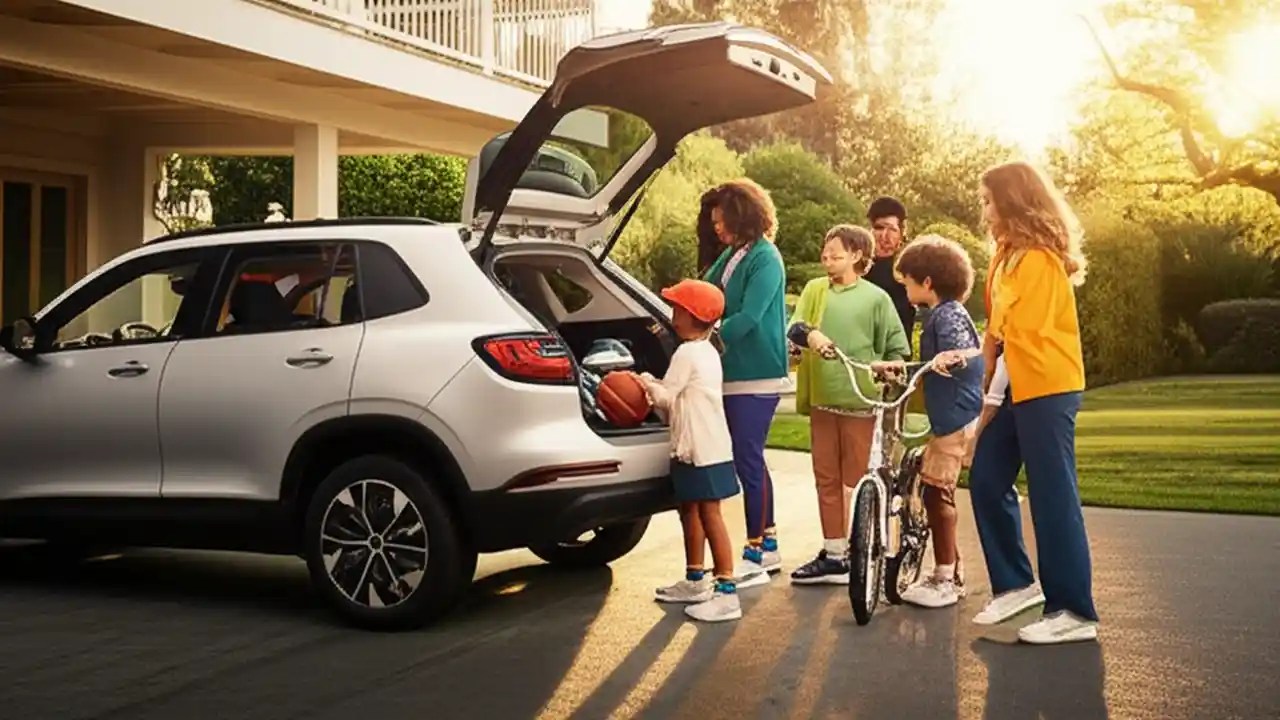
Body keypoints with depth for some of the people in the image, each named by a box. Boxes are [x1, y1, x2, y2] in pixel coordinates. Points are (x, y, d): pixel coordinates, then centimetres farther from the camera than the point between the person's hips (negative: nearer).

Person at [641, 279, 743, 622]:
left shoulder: (687, 353, -15)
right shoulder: (706, 351, 15)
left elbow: (665, 398, -12)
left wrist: (646, 383, 4)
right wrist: (652, 385, 8)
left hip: (702, 450, -10)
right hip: (702, 447, 10)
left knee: (709, 515, -10)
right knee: (690, 511, 19)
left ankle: (726, 592, -9)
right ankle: (695, 580, 31)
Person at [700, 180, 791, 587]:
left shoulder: (765, 259, -12)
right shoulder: (730, 255, 13)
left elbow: (748, 317, -20)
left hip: (756, 376, -9)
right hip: (733, 374, 9)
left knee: (747, 461, -7)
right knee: (750, 461, 14)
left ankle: (755, 556, -1)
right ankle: (767, 545, 25)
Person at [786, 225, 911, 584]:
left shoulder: (875, 298, 2)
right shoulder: (815, 289, 11)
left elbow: (896, 349, 7)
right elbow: (794, 327, -4)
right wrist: (810, 334, -25)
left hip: (860, 401, -3)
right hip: (821, 399, 4)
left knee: (857, 481, 0)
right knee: (826, 479, 8)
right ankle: (832, 554, 17)